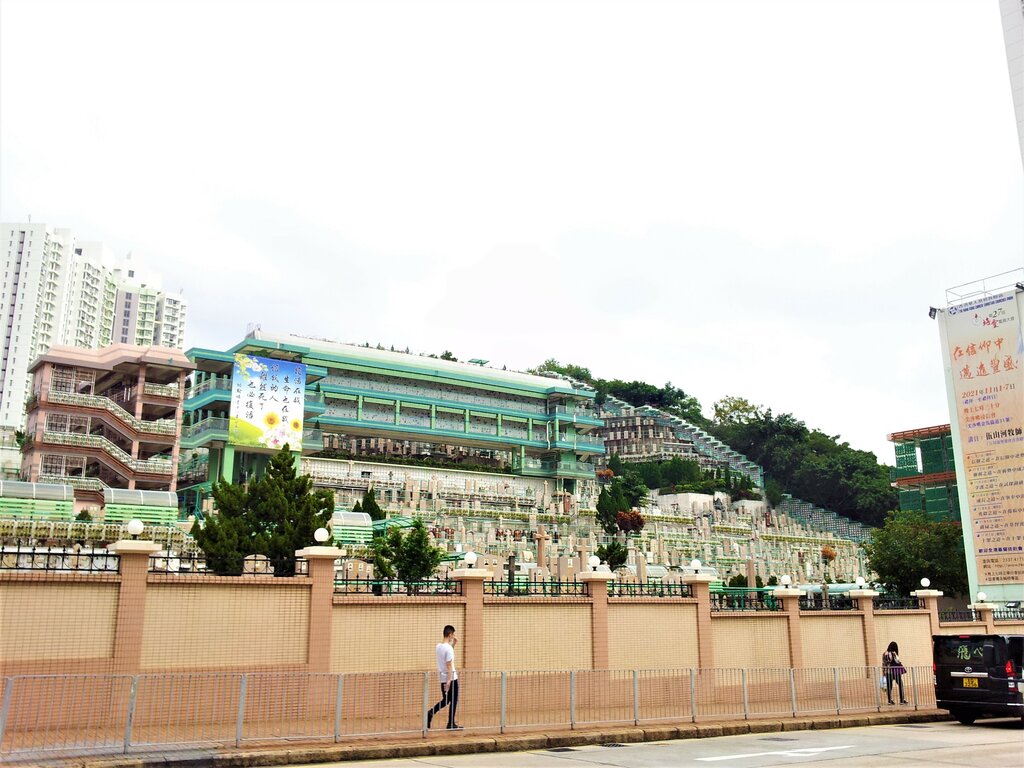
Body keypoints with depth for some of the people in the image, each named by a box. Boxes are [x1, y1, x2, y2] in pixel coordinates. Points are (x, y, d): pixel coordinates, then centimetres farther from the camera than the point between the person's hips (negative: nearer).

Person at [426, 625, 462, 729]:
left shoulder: (438, 646, 7)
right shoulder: (448, 648, -18)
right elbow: (449, 665, -21)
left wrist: (453, 644, 20)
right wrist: (449, 680, -22)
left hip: (442, 678, 8)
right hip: (451, 678, -8)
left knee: (446, 700, 19)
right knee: (453, 701, 4)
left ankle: (430, 713, 1)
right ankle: (451, 724, 9)